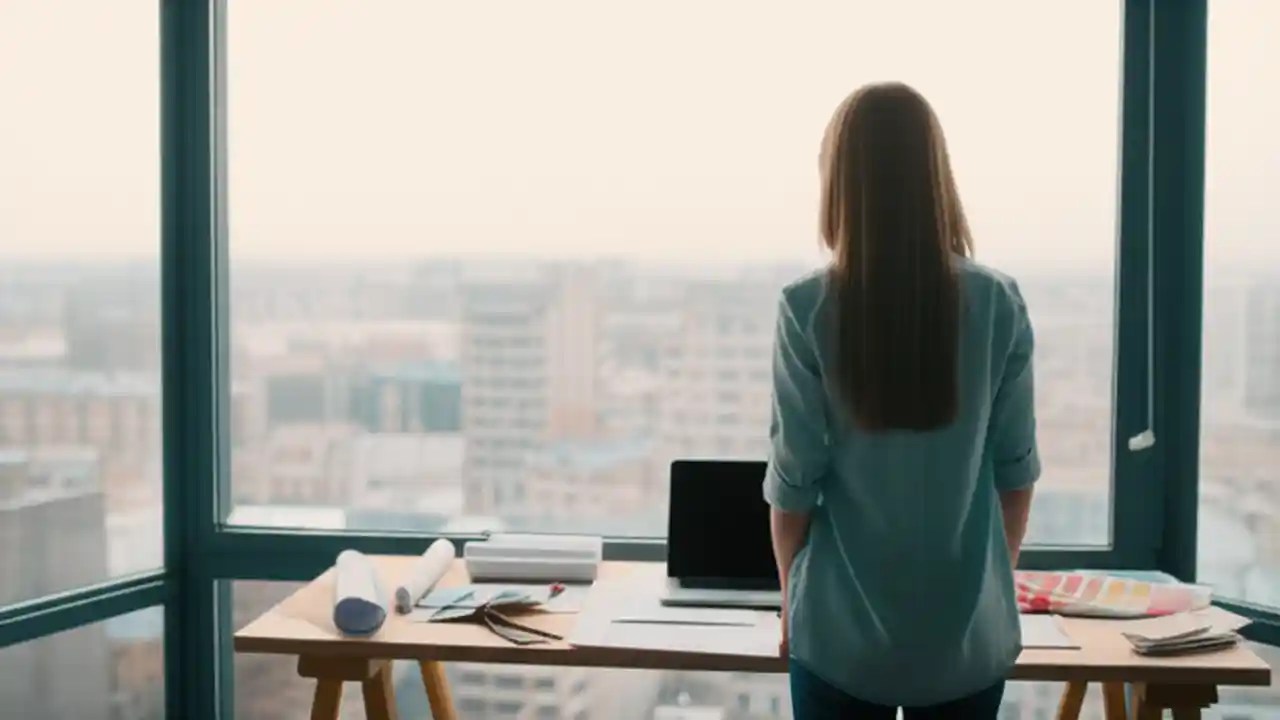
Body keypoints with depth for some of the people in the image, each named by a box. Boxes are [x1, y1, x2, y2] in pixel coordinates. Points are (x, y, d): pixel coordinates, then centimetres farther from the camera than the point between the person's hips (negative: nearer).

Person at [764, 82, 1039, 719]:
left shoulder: (809, 309, -12)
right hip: (970, 627, 2)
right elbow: (1015, 469, 0)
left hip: (842, 628, -1)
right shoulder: (999, 304, -6)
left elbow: (794, 478, -8)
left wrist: (790, 593, 7)